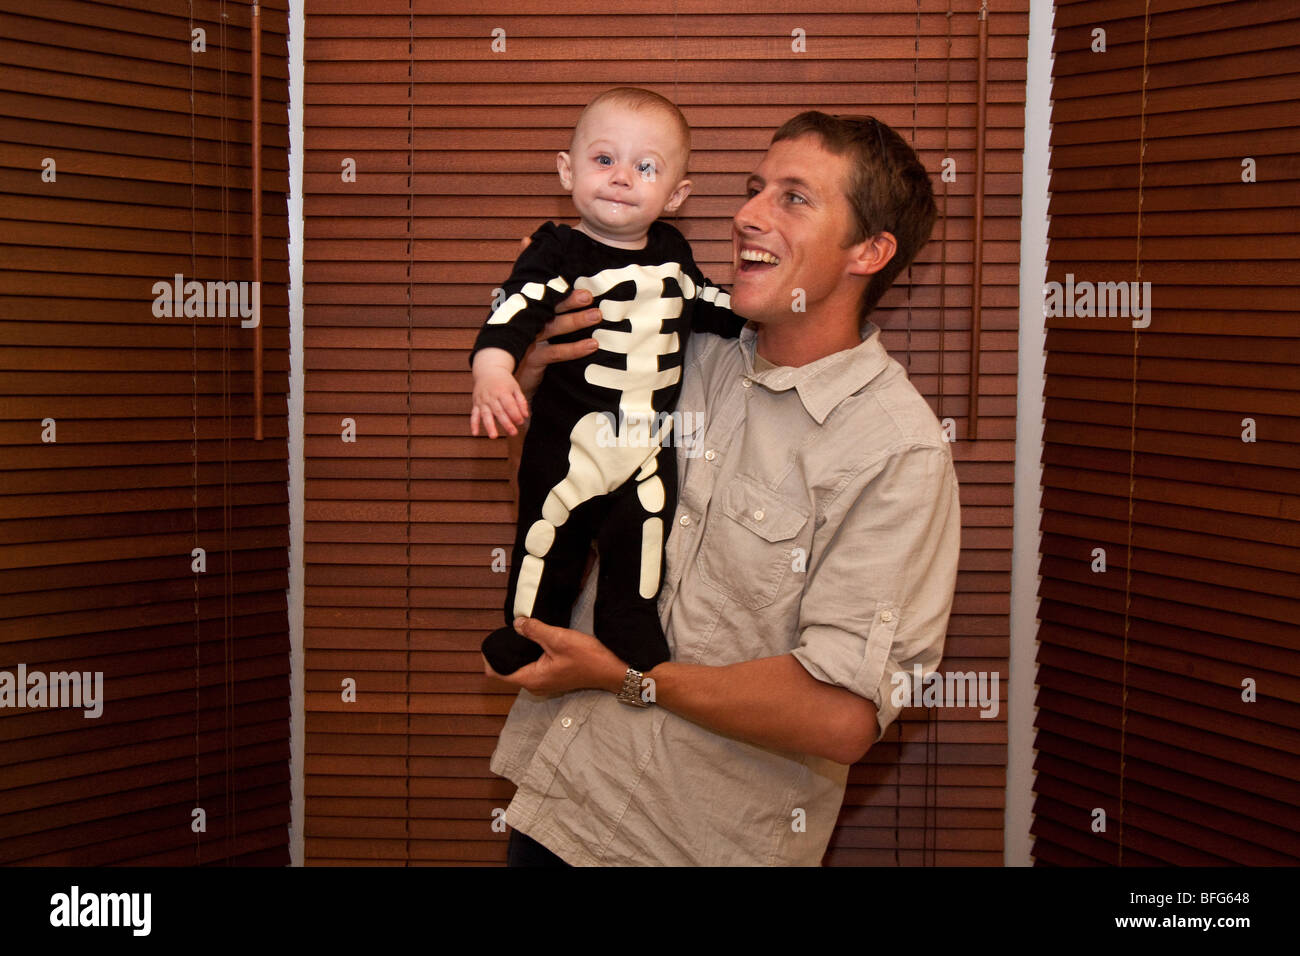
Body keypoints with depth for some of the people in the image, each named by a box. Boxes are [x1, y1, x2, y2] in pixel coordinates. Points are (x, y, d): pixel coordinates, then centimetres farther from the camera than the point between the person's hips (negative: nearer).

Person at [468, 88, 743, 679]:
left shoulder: (672, 253, 7)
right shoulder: (558, 252, -11)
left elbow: (708, 306, 24)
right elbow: (516, 308, -27)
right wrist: (492, 369, -45)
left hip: (650, 447, 4)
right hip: (569, 439, -4)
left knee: (641, 550, 10)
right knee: (550, 541, 6)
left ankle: (633, 640, 24)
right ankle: (529, 635, 22)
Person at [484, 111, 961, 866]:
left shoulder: (898, 450, -17)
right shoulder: (696, 355, 1)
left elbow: (842, 718, -23)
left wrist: (622, 678, -14)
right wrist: (537, 367, -3)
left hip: (709, 842, -5)